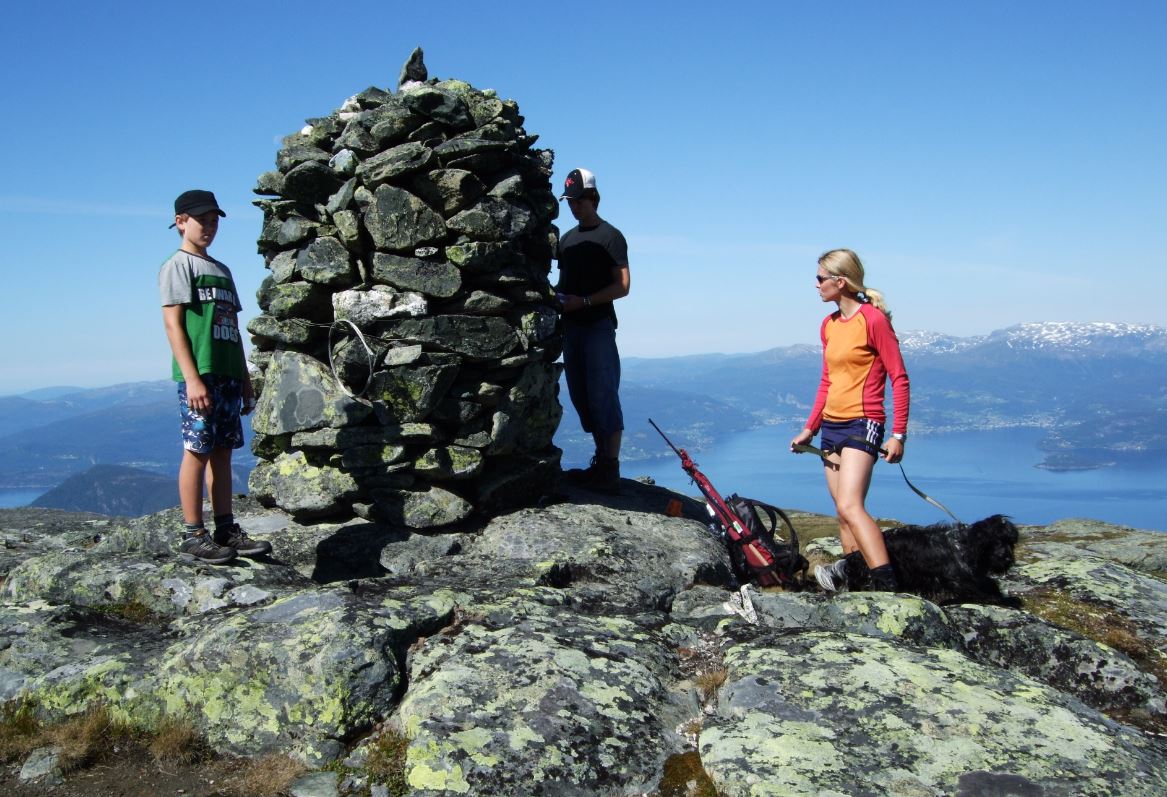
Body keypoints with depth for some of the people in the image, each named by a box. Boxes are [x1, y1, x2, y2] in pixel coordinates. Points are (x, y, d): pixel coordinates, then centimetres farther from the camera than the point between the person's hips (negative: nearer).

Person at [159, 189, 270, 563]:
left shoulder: (221, 270, 23)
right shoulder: (177, 266, 0)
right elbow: (173, 324, -9)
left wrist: (245, 378, 18)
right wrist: (191, 378, -18)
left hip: (228, 374, 7)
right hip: (199, 374, -7)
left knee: (222, 451, 8)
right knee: (197, 451, -6)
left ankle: (226, 529, 12)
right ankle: (192, 533, 0)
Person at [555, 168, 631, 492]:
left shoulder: (610, 237, -2)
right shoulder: (567, 239, 19)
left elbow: (622, 286, -9)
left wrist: (584, 301, -17)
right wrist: (556, 295, 3)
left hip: (599, 326, -7)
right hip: (572, 326, 7)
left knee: (602, 395, -11)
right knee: (581, 396, 8)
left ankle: (611, 469, -11)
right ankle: (600, 461, 15)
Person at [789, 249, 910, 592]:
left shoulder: (873, 319, -10)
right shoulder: (829, 325, 12)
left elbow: (899, 379, -10)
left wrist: (898, 434, -14)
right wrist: (810, 428, 19)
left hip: (862, 424, -8)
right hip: (831, 425, 8)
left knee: (849, 506, -21)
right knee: (844, 511, 7)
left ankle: (887, 586, -23)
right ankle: (849, 575, 11)